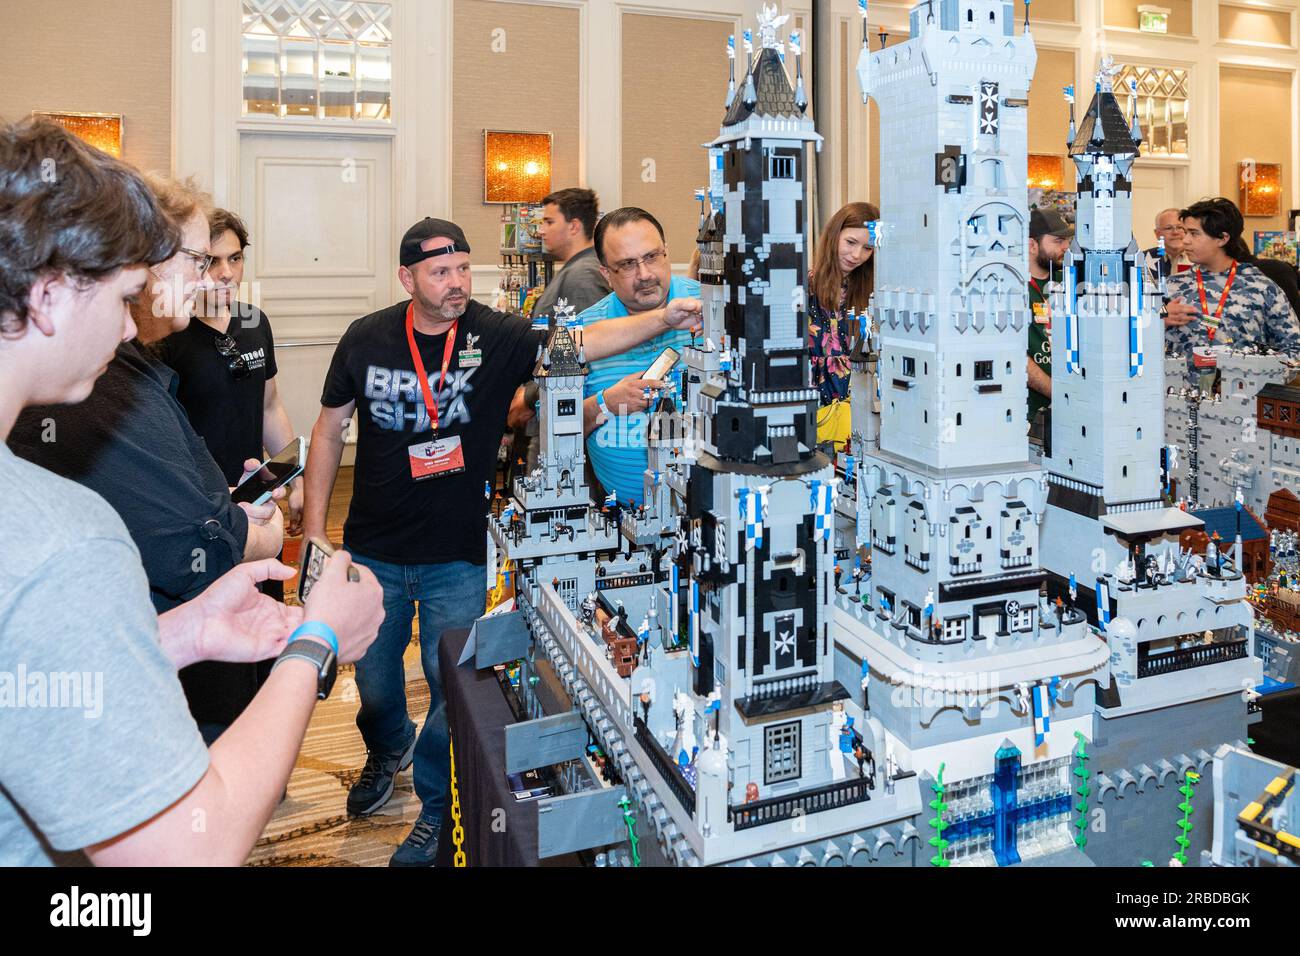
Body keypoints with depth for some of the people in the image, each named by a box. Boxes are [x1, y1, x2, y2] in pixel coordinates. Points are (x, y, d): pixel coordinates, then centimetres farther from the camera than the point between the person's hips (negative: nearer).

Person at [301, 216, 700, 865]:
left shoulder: (497, 337, -11)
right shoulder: (367, 339, -6)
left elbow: (581, 342, -23)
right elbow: (330, 428, 3)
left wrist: (663, 319, -39)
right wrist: (314, 531, 2)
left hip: (457, 555, -2)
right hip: (375, 550, 2)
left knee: (453, 688, 6)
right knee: (374, 677, 19)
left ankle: (435, 807, 33)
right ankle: (387, 751, 55)